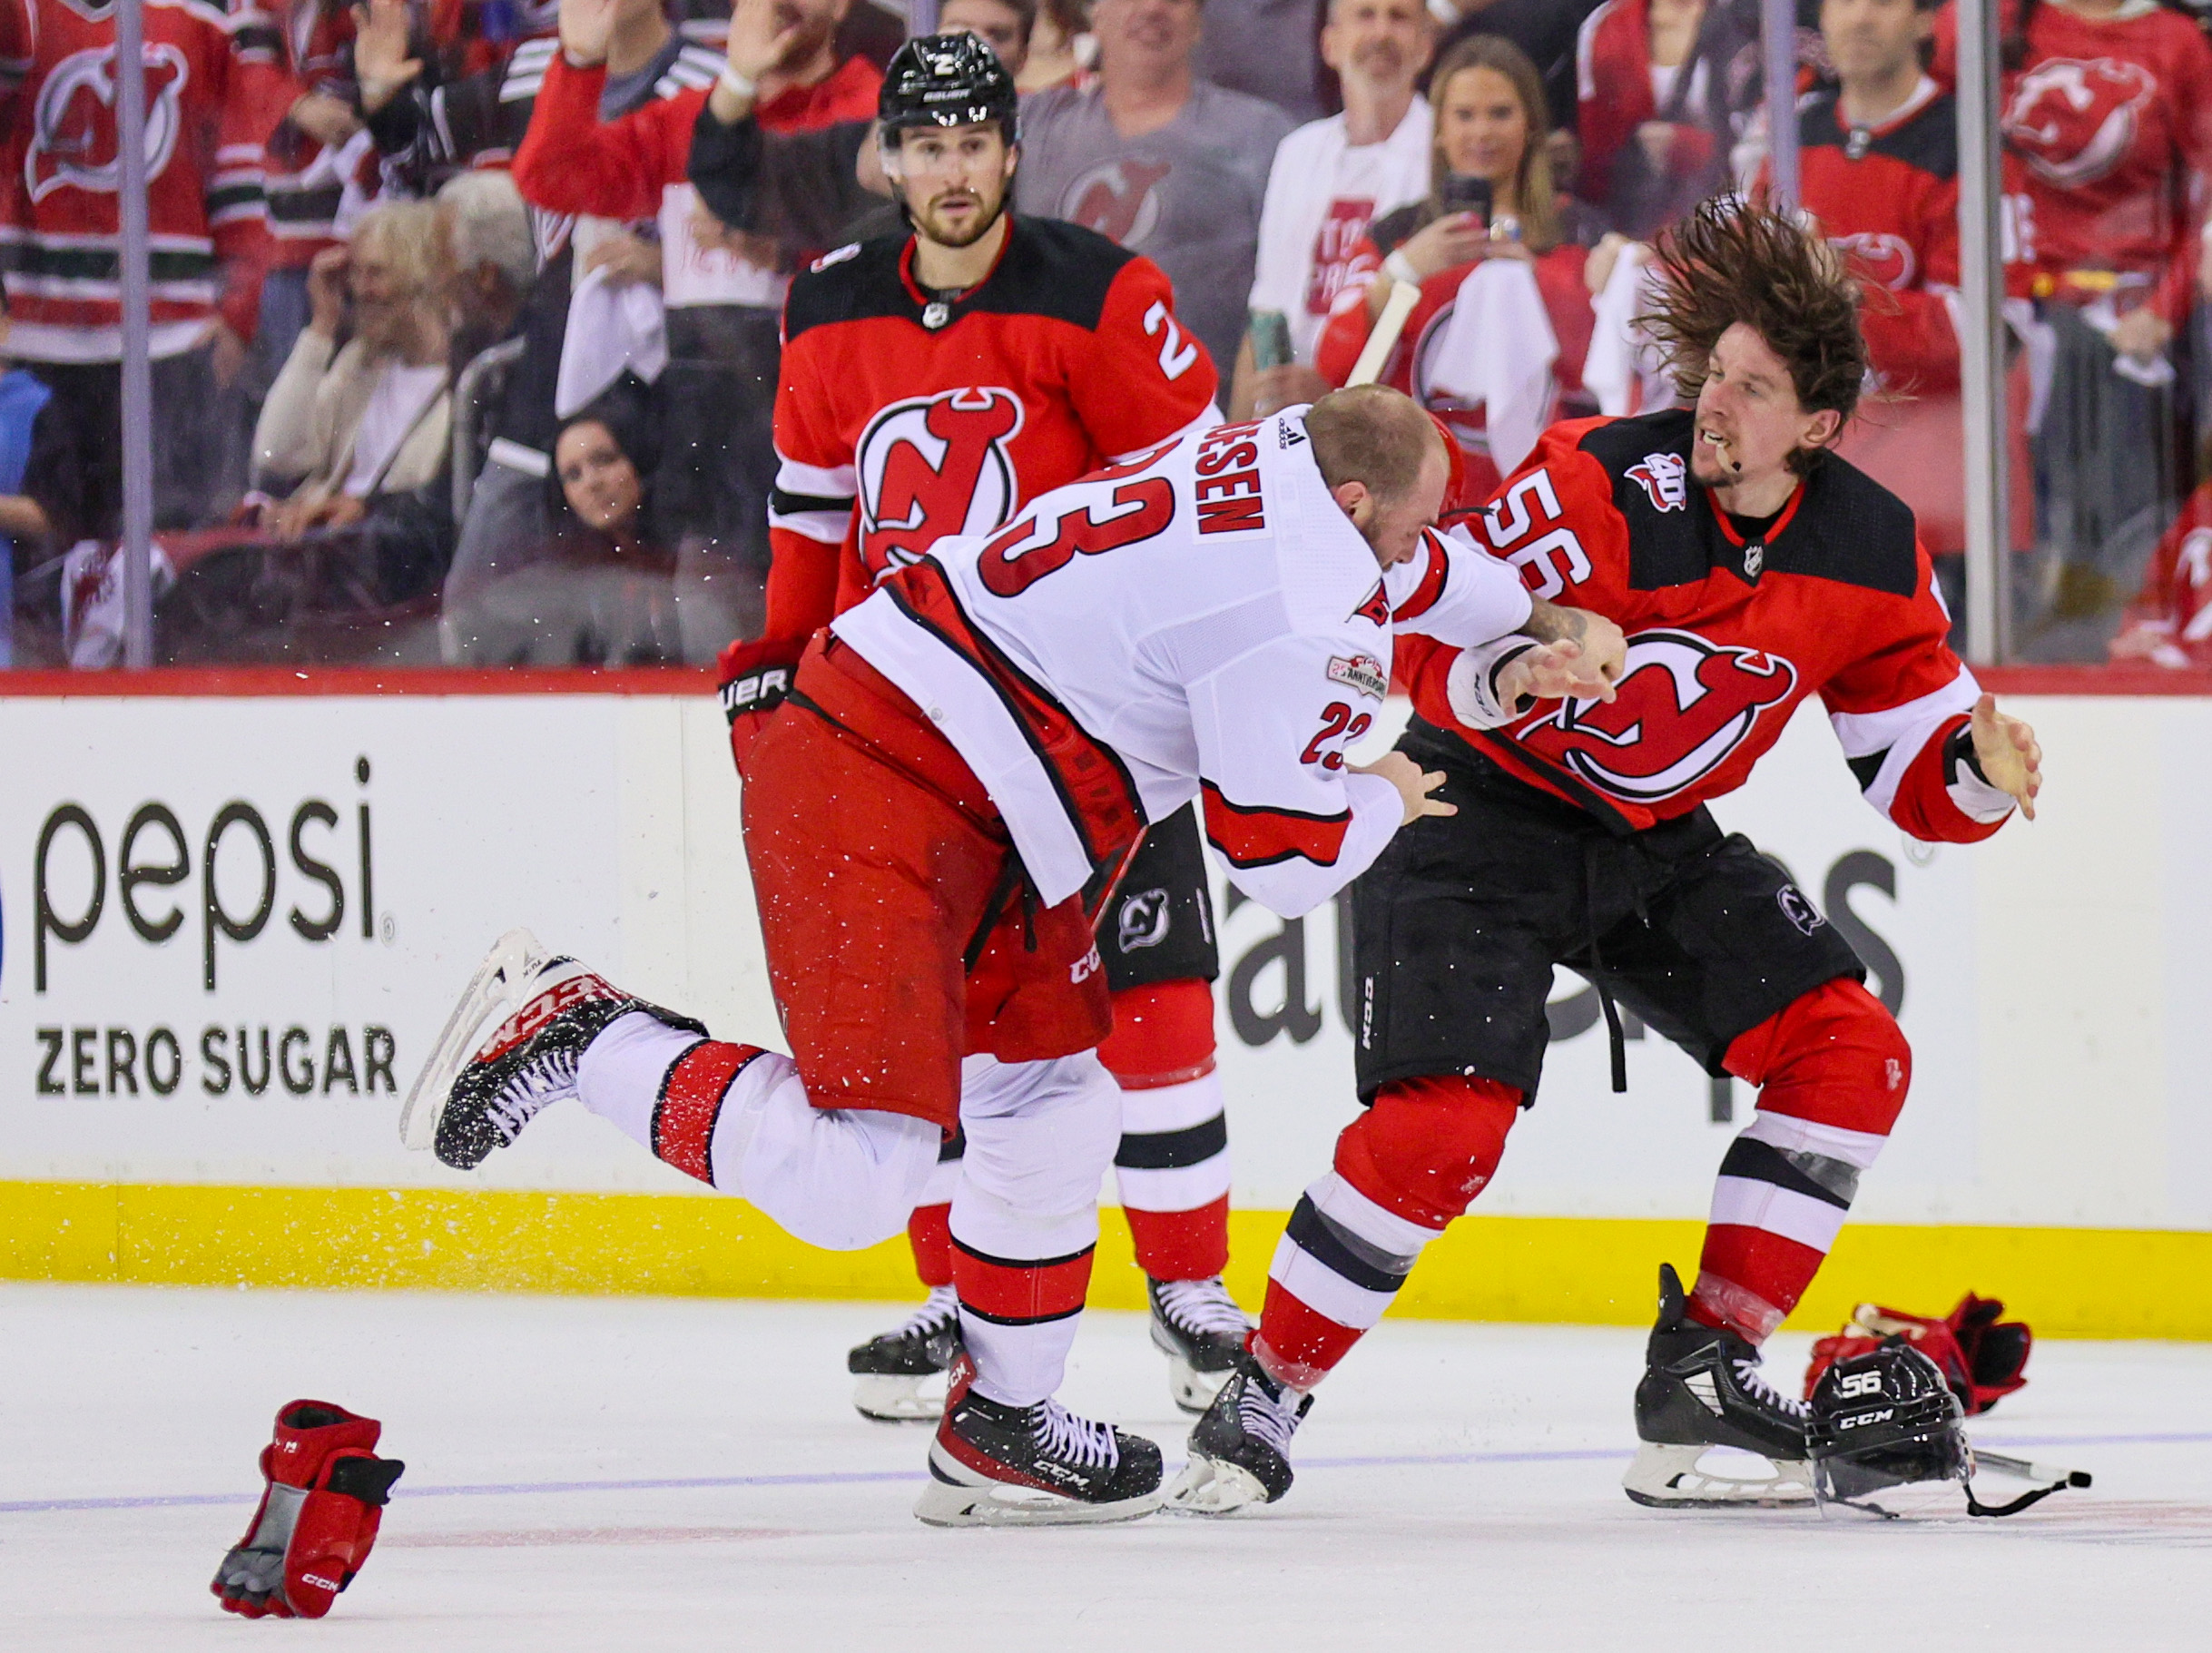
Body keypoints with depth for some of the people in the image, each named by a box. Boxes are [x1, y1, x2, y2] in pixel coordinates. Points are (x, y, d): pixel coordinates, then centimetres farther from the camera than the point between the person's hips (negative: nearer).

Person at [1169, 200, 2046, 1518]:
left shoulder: (1872, 555, -7)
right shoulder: (1607, 485, -24)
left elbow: (1919, 778, 0)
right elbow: (1431, 643, -23)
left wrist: (1983, 772, -23)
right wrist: (1520, 671, -45)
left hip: (1658, 842, 6)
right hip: (1479, 815, -6)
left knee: (1852, 1054, -6)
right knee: (1444, 1124, -21)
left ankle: (1701, 1373, 3)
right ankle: (1266, 1395, -4)